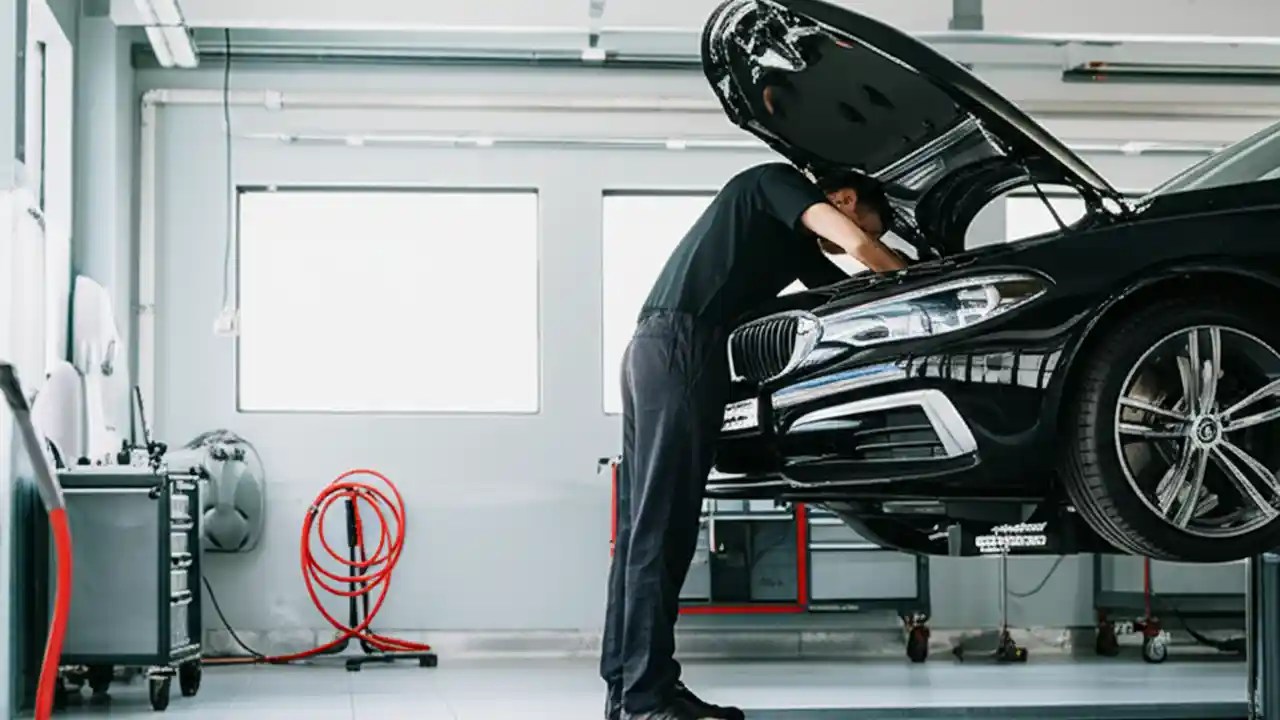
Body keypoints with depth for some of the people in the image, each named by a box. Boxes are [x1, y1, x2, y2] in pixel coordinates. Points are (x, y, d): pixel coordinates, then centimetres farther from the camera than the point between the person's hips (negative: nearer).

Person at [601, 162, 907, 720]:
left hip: (653, 350, 10)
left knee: (644, 527, 8)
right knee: (659, 528, -12)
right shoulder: (774, 184, 3)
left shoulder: (796, 243, 29)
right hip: (678, 347, -10)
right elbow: (859, 246, -8)